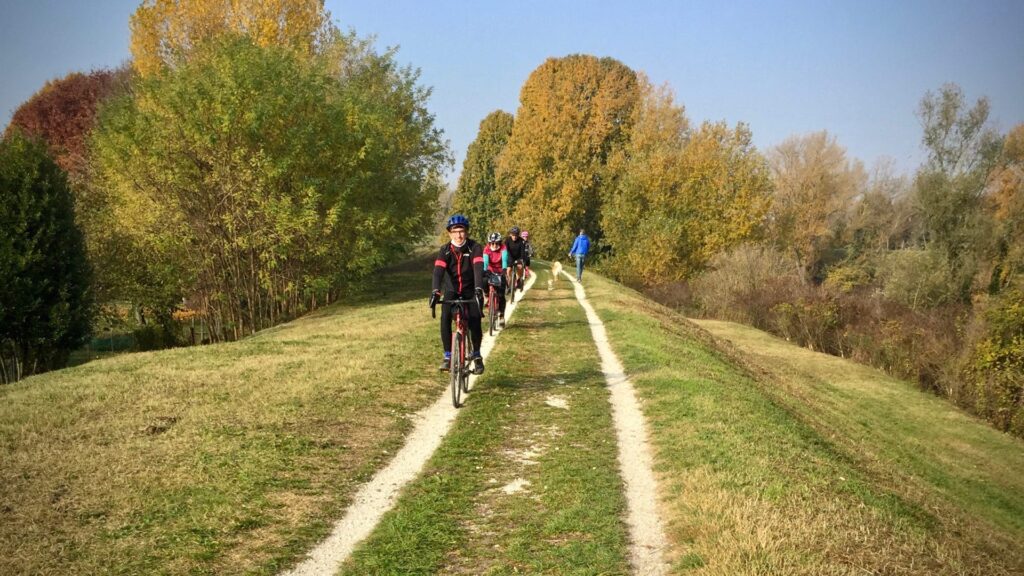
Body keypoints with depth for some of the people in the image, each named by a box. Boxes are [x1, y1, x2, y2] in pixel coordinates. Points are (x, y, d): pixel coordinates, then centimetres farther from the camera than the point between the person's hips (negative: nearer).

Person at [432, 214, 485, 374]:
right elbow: (438, 270, -23)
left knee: (474, 320, -20)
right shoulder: (445, 250, -10)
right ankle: (447, 356, -14)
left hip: (471, 291, -1)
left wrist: (478, 288, -46)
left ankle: (477, 355, 3)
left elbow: (478, 268, -29)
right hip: (452, 291, 1)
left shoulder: (474, 248, -14)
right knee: (445, 318, -24)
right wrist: (435, 291, -40)